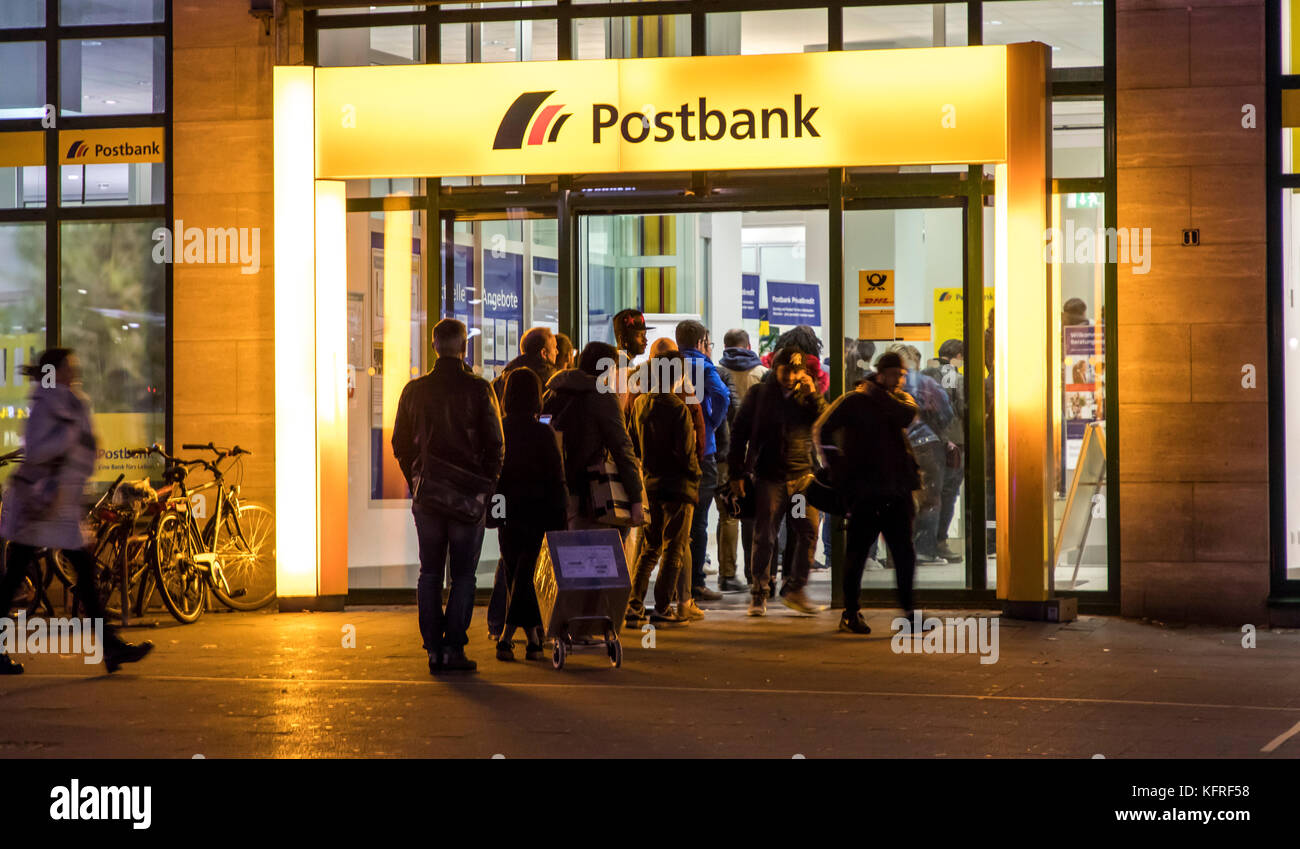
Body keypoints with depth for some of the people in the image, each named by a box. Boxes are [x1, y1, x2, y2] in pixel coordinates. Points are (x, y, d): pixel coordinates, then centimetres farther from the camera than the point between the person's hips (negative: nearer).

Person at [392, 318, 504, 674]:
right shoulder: (479, 389, -7)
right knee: (463, 575, 3)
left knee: (430, 573, 9)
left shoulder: (415, 390, 3)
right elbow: (494, 444, -6)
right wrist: (487, 484, 4)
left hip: (427, 494, 3)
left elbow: (400, 445, 8)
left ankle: (433, 648, 7)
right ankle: (453, 648, -3)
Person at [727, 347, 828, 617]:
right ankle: (758, 594, 10)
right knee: (764, 538, 0)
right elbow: (739, 434, 6)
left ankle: (795, 590, 7)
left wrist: (814, 394, -11)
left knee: (809, 533, -4)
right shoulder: (758, 394, 5)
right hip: (769, 478, -2)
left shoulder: (807, 397, 10)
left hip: (802, 476, 2)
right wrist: (736, 473, 1)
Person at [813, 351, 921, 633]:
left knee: (905, 554, 4)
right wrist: (834, 467, -6)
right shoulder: (853, 401, 1)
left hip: (897, 492, 4)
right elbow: (822, 430, -1)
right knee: (857, 553, 1)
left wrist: (878, 395, -7)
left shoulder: (902, 399, 14)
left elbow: (907, 414, -9)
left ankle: (909, 611, 10)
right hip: (865, 491, -4)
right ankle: (850, 614, 8)